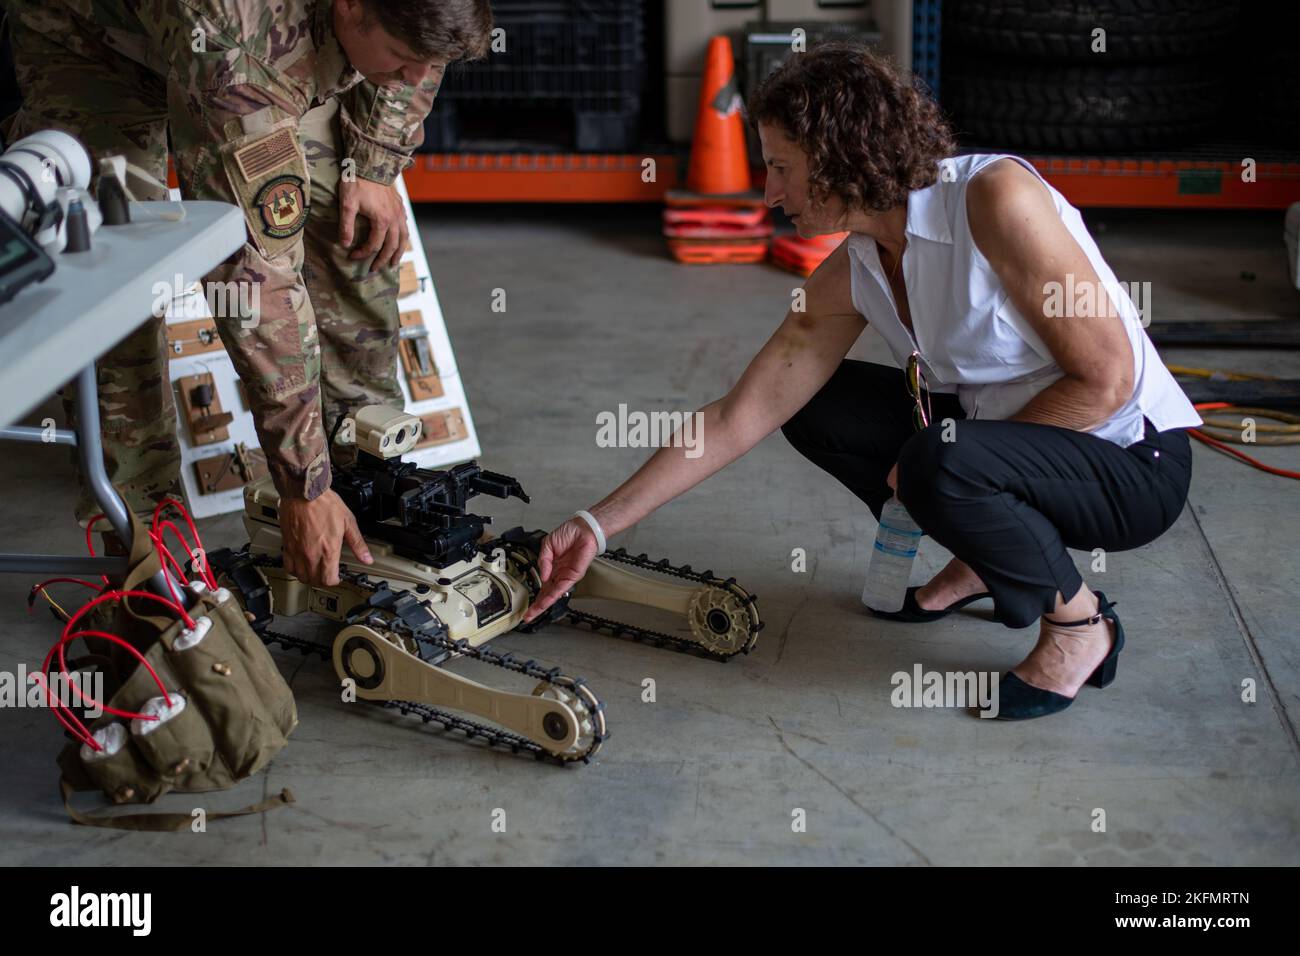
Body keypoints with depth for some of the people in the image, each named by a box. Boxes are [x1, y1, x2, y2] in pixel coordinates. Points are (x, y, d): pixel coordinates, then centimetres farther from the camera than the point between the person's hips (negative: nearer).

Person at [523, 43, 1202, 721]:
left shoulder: (995, 197, -25)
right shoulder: (848, 278, -3)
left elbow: (1105, 380, -24)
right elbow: (736, 419, 0)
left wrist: (936, 460, -17)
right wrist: (597, 526, -3)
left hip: (1134, 464, -7)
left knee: (941, 462, -35)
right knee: (813, 405, 2)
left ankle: (1079, 624, -8)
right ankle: (982, 562, 15)